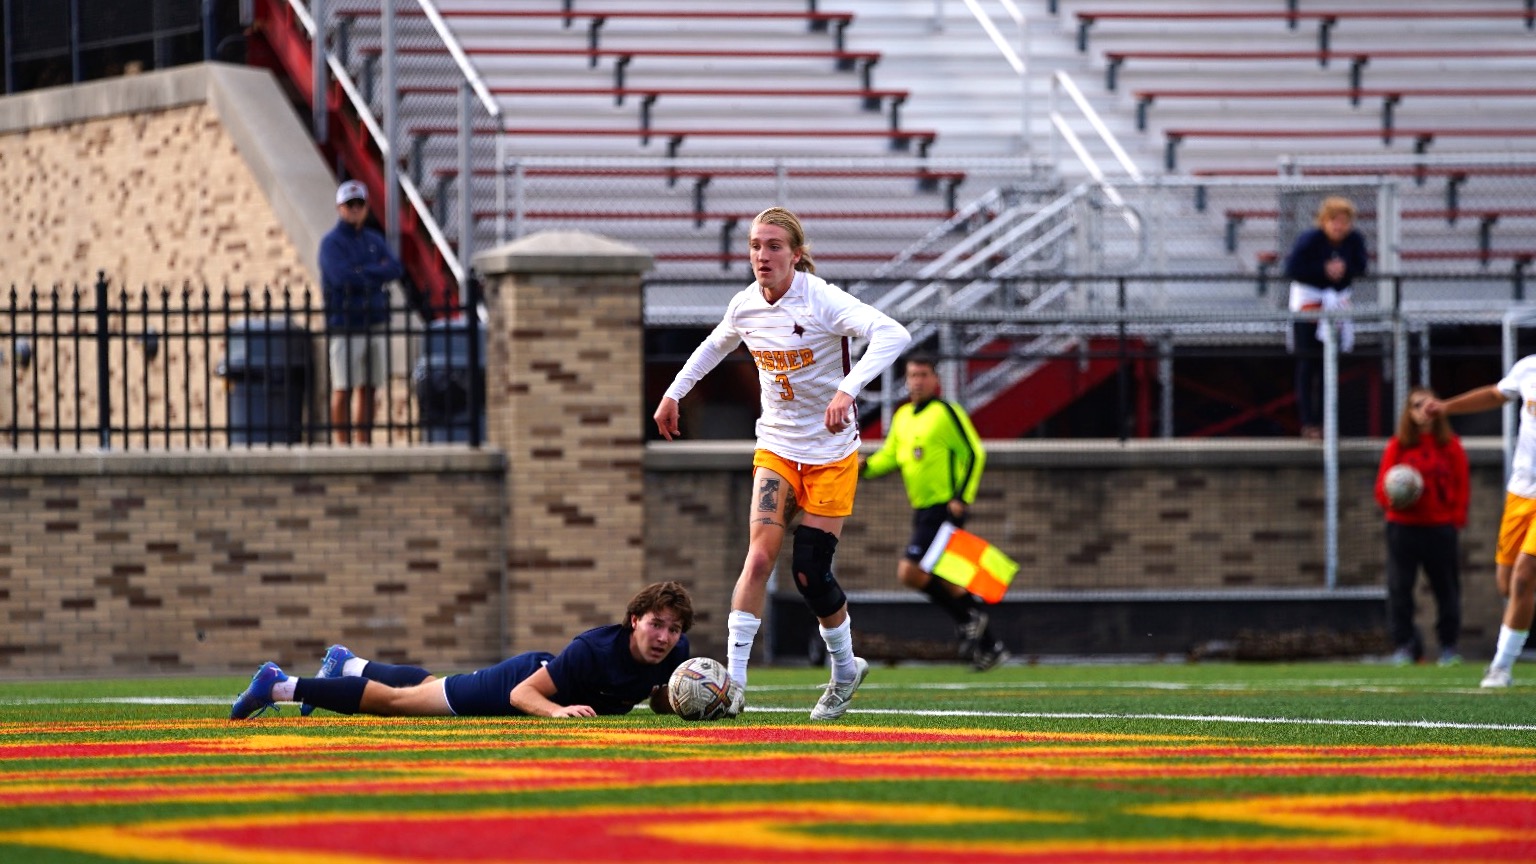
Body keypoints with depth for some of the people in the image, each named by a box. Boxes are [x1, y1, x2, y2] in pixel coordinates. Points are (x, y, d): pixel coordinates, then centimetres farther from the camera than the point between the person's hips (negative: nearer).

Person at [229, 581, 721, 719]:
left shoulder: (675, 652, -20)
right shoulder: (595, 651, -39)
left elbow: (661, 703, 0)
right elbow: (523, 693, -33)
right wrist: (557, 710, -51)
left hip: (538, 677, 7)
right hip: (518, 680, -7)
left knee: (429, 688, 30)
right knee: (399, 701, 3)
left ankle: (348, 666, 57)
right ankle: (279, 687, 15)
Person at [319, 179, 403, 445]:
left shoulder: (375, 241, 14)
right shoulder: (331, 242, -4)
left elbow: (396, 269, 0)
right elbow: (342, 277, -19)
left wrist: (364, 273, -13)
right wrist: (378, 271, -7)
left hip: (374, 322, 6)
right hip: (345, 325, -6)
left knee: (369, 390, 7)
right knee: (343, 390, -4)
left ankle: (363, 444, 13)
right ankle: (343, 446, -2)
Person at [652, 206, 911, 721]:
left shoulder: (822, 301, -20)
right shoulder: (745, 307, -2)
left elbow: (893, 334, -34)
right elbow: (714, 346, 23)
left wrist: (848, 389, -45)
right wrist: (674, 393, 23)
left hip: (831, 454, -4)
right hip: (776, 450, 4)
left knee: (811, 575, -4)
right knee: (760, 553, -17)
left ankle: (845, 668, 24)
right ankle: (733, 679, -18)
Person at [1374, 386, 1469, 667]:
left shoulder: (1451, 446, 6)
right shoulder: (1397, 446, 4)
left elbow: (1462, 486, 8)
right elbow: (1382, 486, 4)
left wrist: (1456, 519, -4)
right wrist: (1392, 496, -19)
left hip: (1441, 527, 0)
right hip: (1402, 526, 0)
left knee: (1446, 588, 2)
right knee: (1399, 587, -3)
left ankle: (1449, 646, 10)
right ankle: (1404, 646, 4)